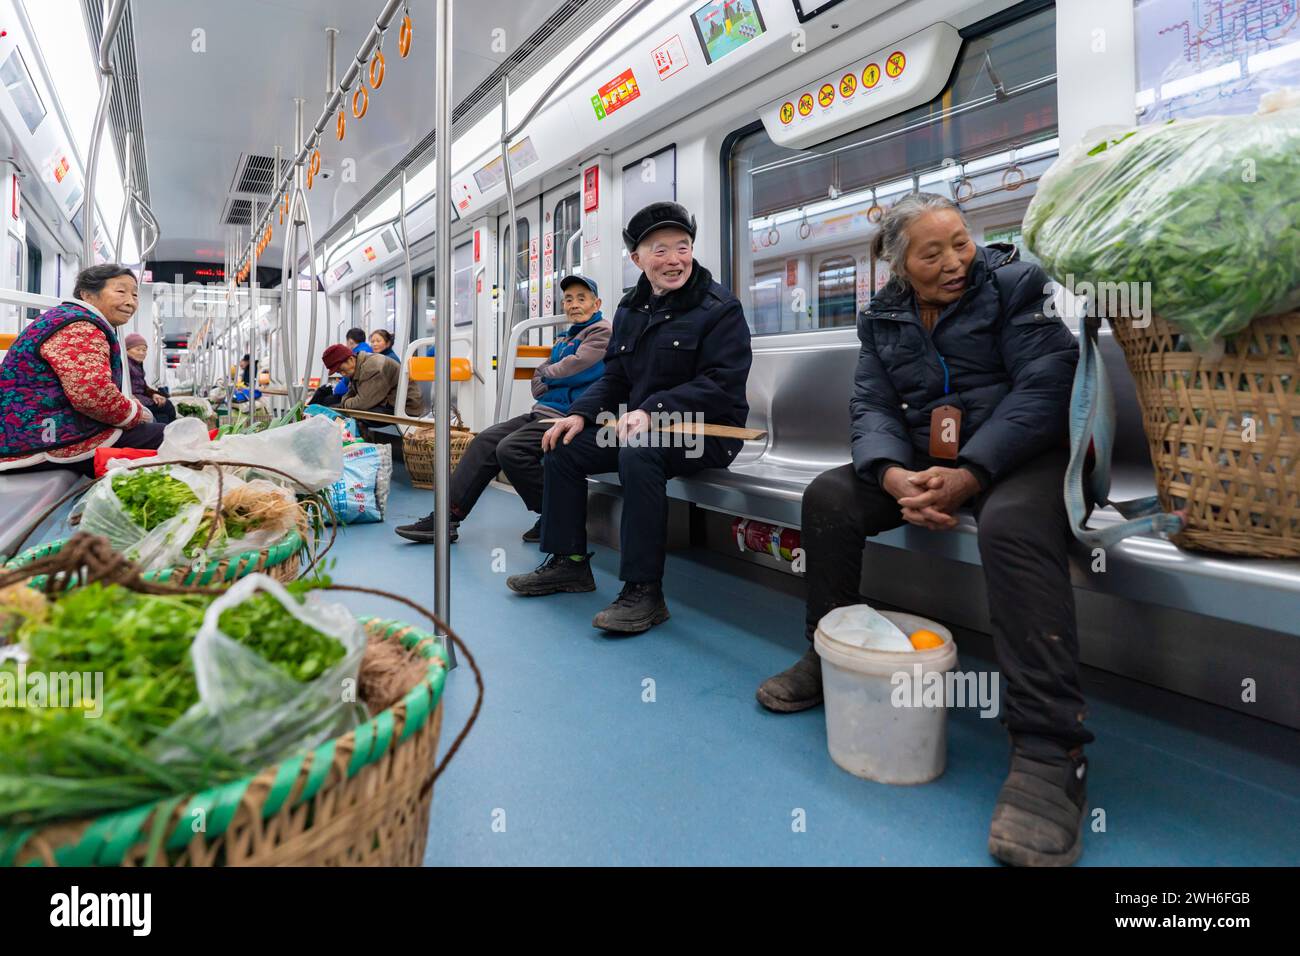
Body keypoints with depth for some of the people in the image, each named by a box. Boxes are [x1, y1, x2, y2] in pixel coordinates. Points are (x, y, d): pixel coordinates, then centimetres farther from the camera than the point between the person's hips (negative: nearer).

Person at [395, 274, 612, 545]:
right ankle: (446, 518, -4)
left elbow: (575, 367, -16)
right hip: (544, 412, 9)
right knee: (485, 441, -3)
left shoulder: (602, 331, -2)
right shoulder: (564, 339, 26)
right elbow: (538, 377, 23)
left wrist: (548, 373, 4)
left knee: (510, 449, -26)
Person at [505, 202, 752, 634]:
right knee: (563, 449, 1)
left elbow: (720, 384, -19)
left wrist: (652, 412, -30)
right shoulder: (630, 309, 13)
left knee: (638, 454, -35)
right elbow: (615, 378, 15)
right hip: (639, 424, 8)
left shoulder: (720, 307, -9)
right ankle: (568, 562, 12)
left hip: (706, 430, -7)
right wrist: (581, 413, -5)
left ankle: (644, 591, -28)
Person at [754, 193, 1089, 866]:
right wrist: (896, 478, -22)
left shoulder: (1015, 284, -3)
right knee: (828, 497, -12)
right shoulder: (883, 317, 10)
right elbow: (872, 406, 0)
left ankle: (1049, 751, -33)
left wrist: (970, 475, -27)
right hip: (925, 457, 5)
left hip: (1018, 452, -5)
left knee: (1012, 525, -36)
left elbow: (1043, 386, -15)